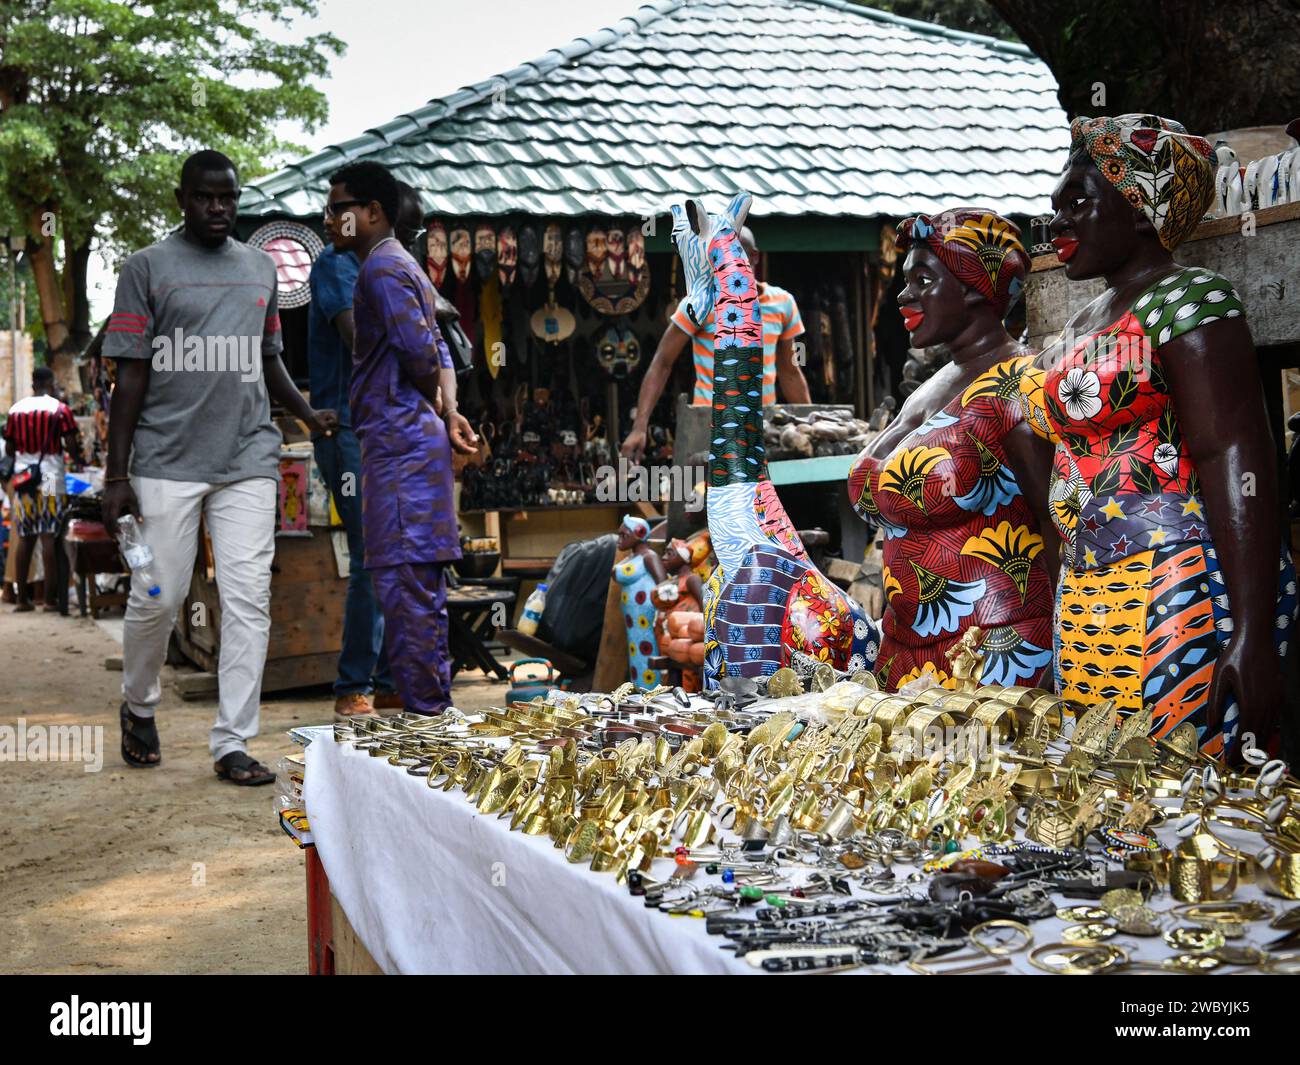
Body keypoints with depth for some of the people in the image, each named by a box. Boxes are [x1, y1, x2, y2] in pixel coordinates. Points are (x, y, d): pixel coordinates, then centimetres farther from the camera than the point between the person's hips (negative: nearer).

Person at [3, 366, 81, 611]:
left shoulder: (16, 409, 7)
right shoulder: (59, 409, -6)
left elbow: (9, 447, 11)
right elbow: (71, 445, -10)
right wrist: (78, 458, 10)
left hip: (23, 478, 4)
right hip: (50, 479, -4)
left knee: (24, 538, 8)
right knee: (49, 537, -4)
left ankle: (22, 599, 9)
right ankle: (51, 599, -5)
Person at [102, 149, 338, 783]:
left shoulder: (260, 268, 16)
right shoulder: (147, 268, 3)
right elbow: (131, 374, 0)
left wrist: (308, 414, 7)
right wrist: (116, 474, -5)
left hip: (248, 459, 3)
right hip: (167, 462, -3)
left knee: (248, 600, -3)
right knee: (158, 597, 2)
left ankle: (232, 743, 3)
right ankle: (138, 707, 29)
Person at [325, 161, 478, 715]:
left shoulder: (382, 268, -10)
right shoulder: (402, 265, 22)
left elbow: (422, 353, -18)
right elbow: (437, 354, 19)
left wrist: (434, 410, 0)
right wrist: (450, 412, 5)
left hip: (398, 442, -11)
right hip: (414, 439, 11)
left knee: (404, 585, -9)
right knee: (421, 586, 13)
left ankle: (424, 708, -6)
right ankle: (434, 706, 19)